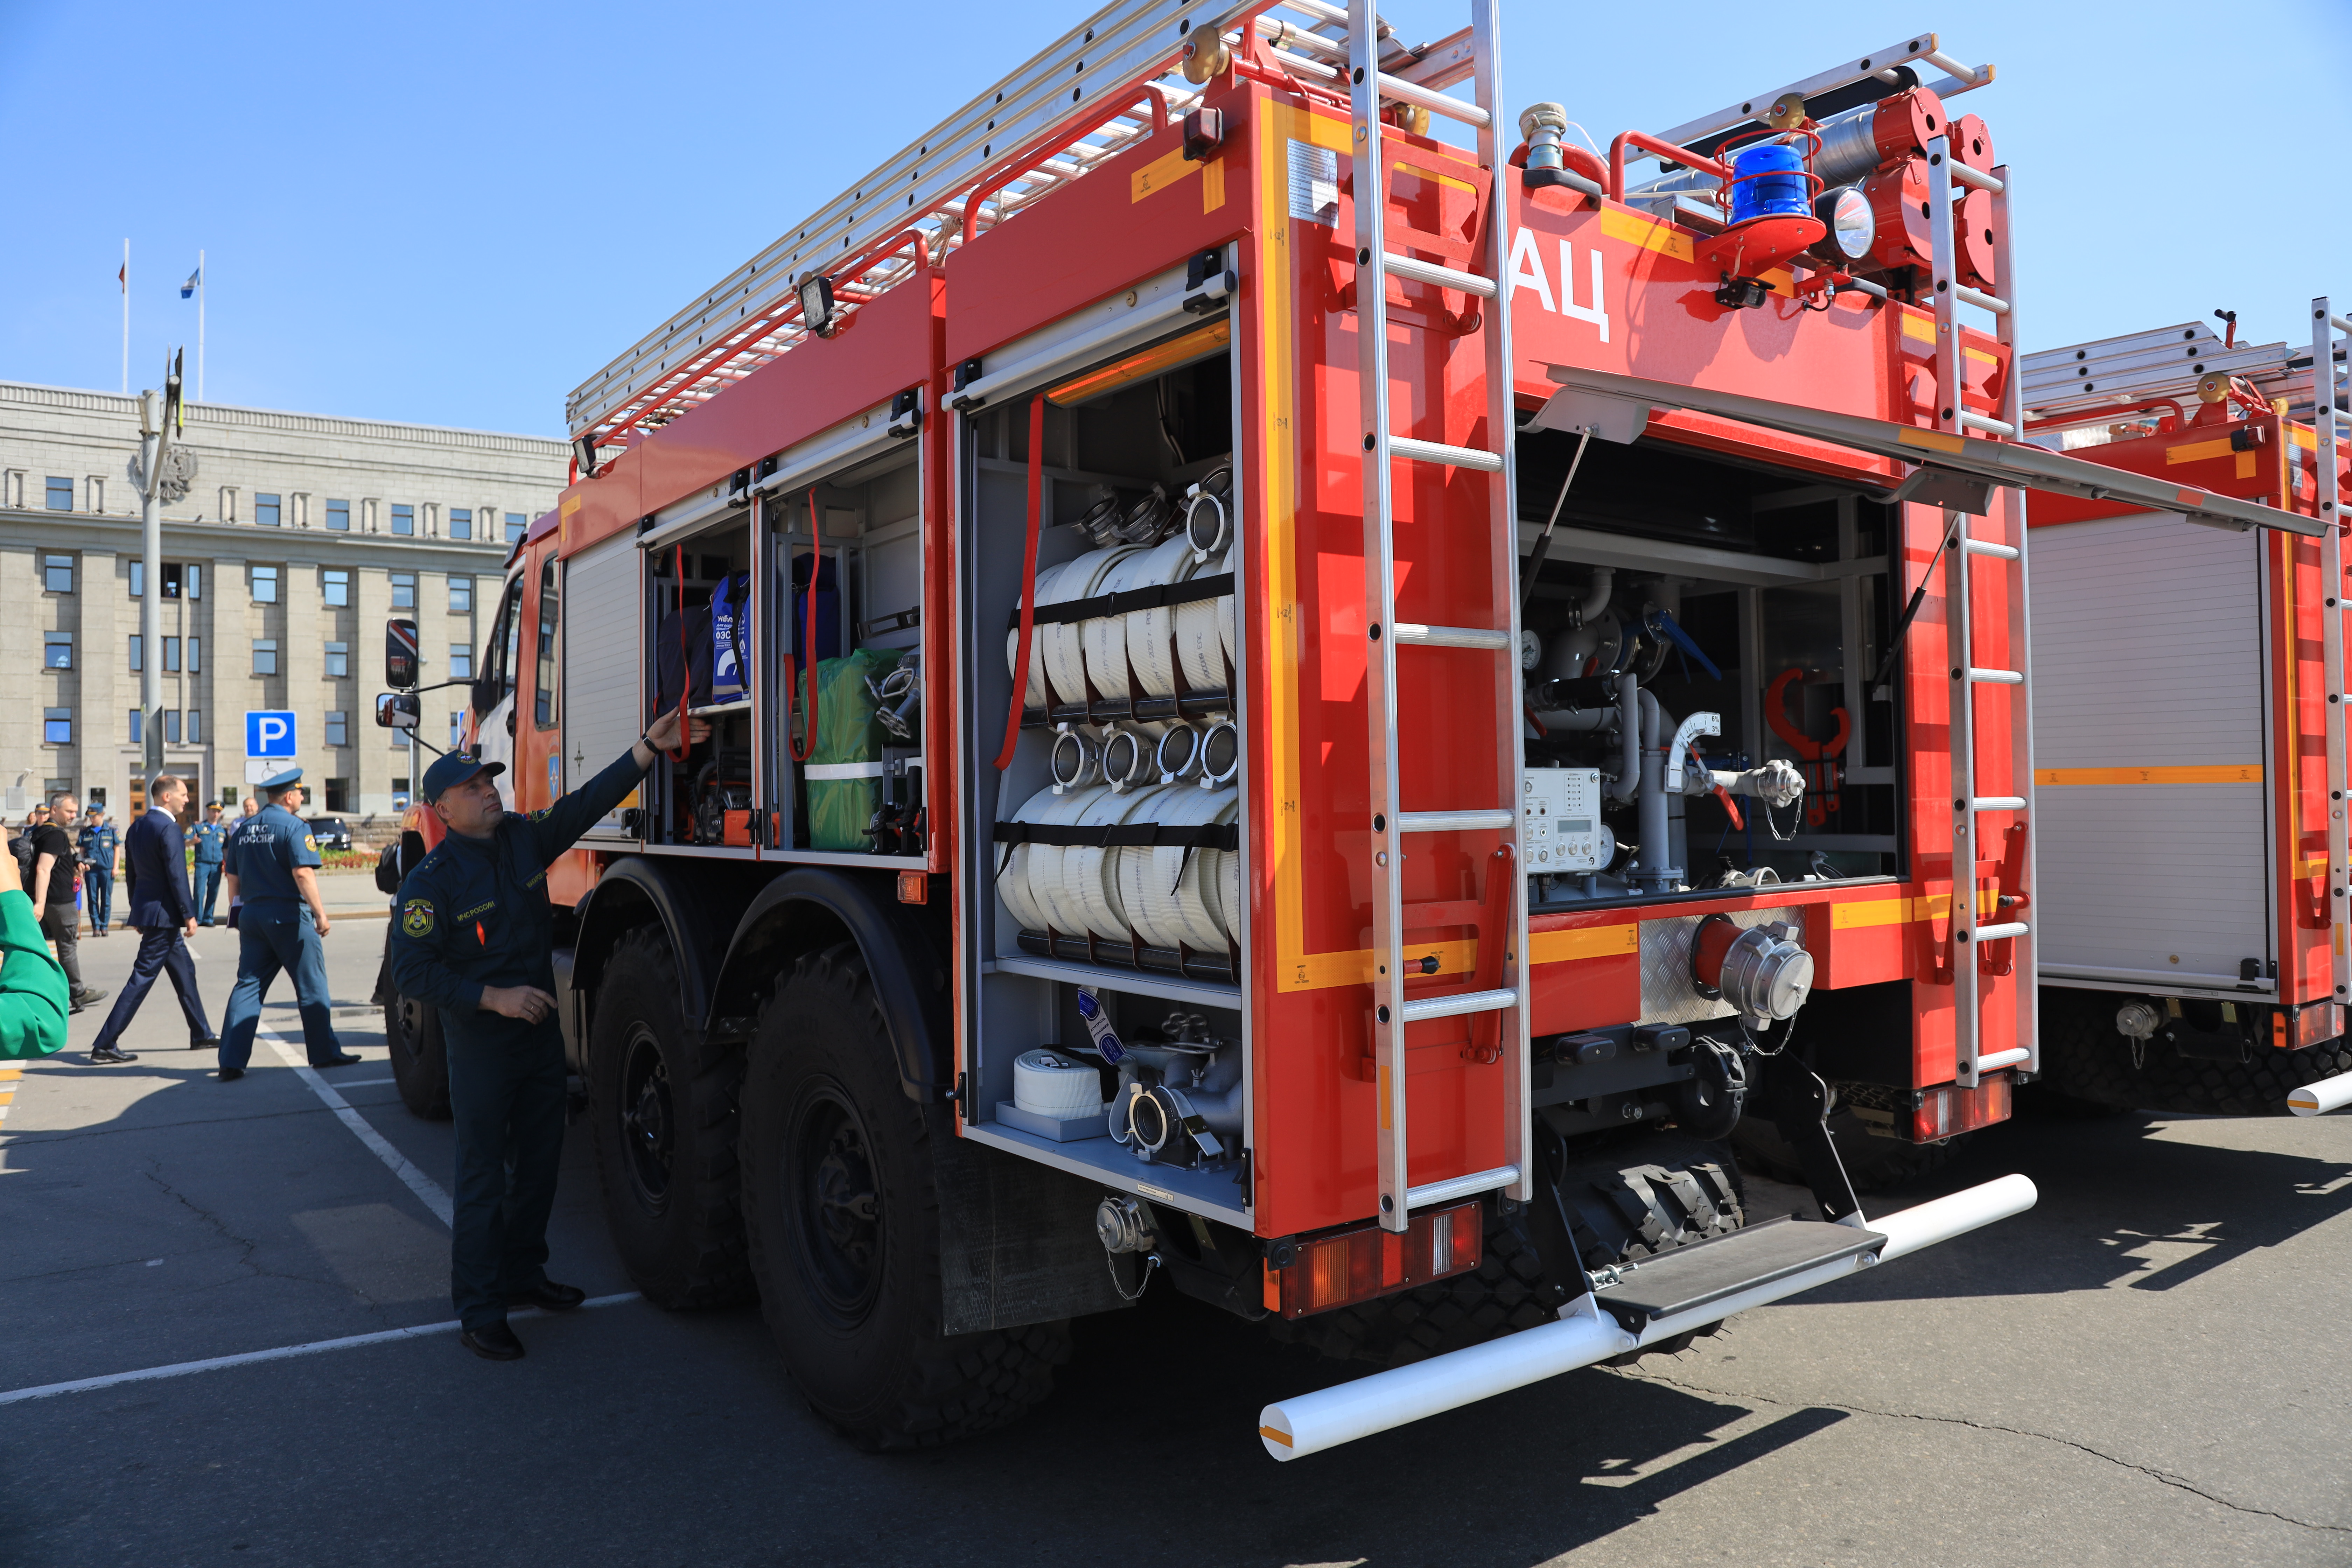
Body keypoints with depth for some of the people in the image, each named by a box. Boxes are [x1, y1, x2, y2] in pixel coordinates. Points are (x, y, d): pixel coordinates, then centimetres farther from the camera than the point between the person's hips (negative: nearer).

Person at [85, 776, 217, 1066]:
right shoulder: (169, 828, -17)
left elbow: (132, 872, 16)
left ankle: (201, 1034, 23)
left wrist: (138, 911, 22)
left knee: (184, 973, 16)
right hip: (164, 913, -10)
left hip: (146, 909, 10)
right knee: (142, 977, -5)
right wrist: (189, 915, -14)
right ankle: (106, 1045, -3)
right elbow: (177, 876, -19)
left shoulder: (137, 827, 11)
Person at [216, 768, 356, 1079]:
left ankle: (231, 1062, 2)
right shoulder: (293, 826, -10)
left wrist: (238, 912, 25)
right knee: (312, 987, 4)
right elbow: (303, 873, -20)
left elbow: (233, 878, 16)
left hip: (251, 915, 6)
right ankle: (325, 1053, 12)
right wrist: (320, 914, -17)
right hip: (289, 916, -6)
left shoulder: (243, 829, 12)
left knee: (248, 986, 7)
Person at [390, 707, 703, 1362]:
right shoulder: (431, 880, -14)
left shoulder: (525, 837, 2)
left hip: (541, 1030, 6)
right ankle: (478, 1312, 10)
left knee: (539, 1163, 16)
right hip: (480, 1043, -6)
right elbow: (412, 970, -15)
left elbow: (588, 802, -1)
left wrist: (650, 747, -9)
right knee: (484, 1179, 0)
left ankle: (522, 1274, 33)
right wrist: (493, 997, -21)